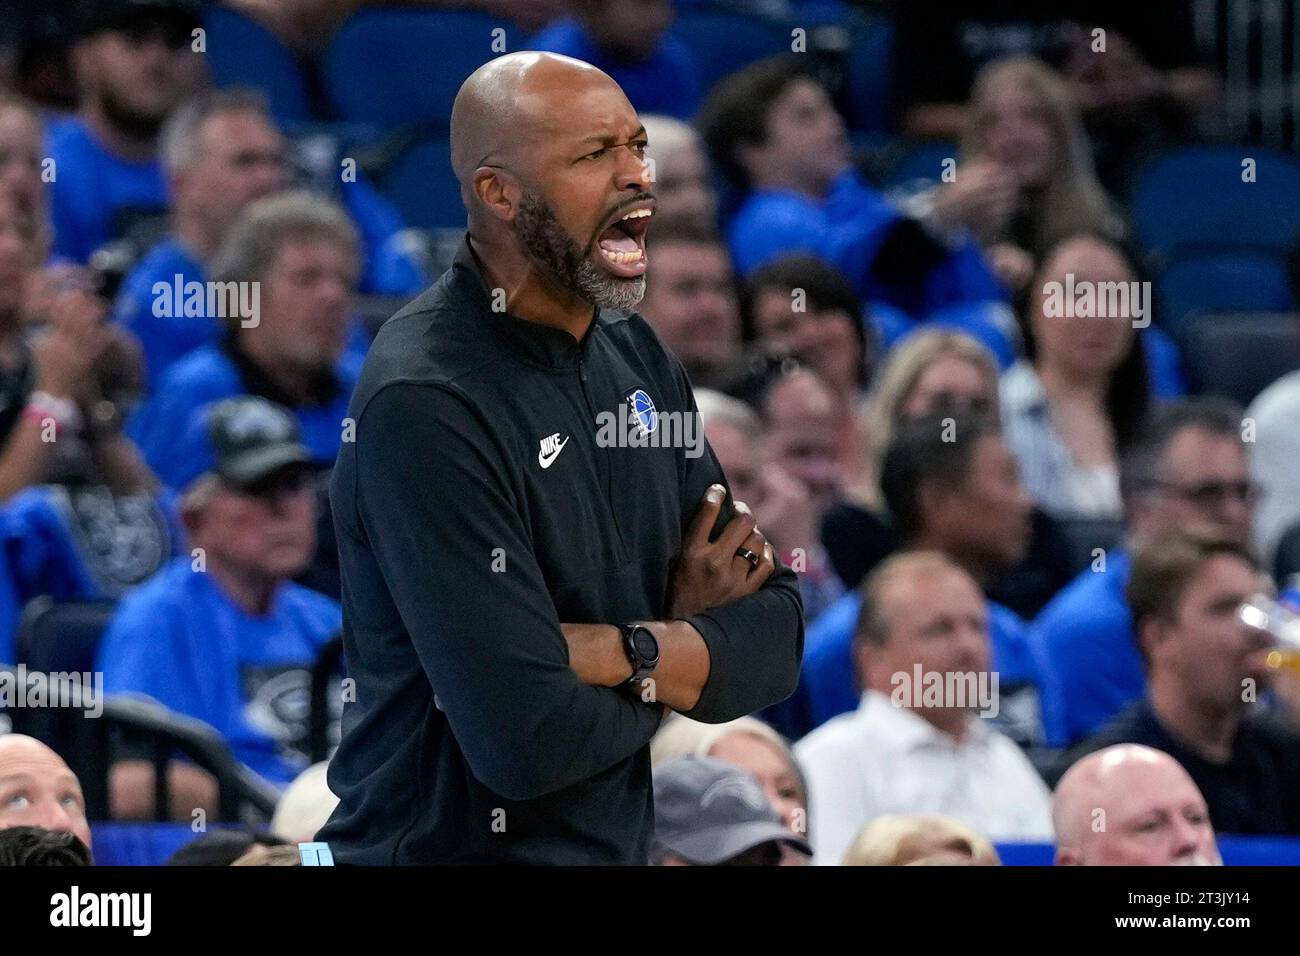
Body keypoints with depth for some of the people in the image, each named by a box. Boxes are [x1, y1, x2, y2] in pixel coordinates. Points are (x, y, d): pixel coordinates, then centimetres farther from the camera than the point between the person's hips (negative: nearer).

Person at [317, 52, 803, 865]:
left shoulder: (638, 358, 2)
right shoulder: (425, 404, -21)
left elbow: (777, 641, -1)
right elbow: (527, 737, -27)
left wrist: (616, 653, -19)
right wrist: (691, 652, -10)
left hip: (617, 844, 7)